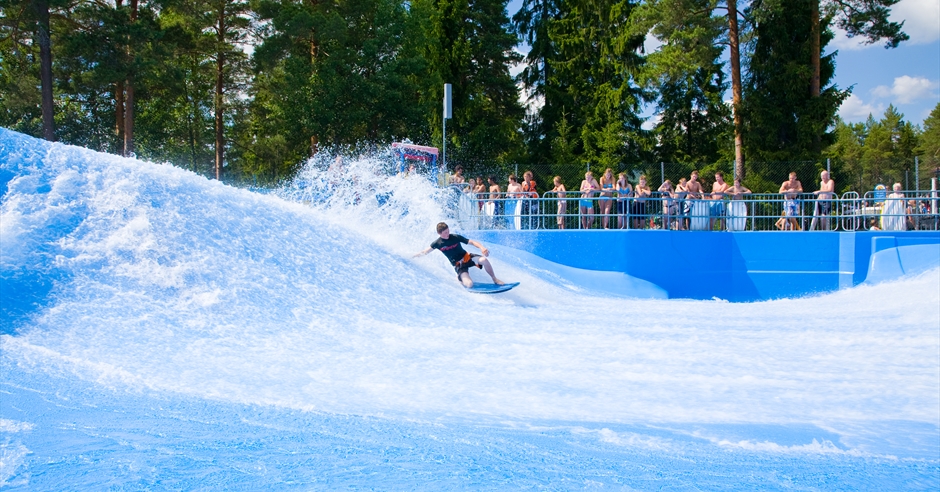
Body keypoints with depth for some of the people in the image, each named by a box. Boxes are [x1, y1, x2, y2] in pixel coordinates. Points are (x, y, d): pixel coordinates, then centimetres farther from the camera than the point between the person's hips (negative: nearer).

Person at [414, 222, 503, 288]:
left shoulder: (456, 237, -9)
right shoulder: (437, 243, -8)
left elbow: (471, 242, -8)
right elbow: (425, 251, 6)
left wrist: (481, 247, -27)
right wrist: (411, 257, 2)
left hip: (467, 257, 1)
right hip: (458, 265, -1)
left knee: (484, 260, -29)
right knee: (469, 284, -25)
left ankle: (494, 279, -6)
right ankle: (460, 278, 13)